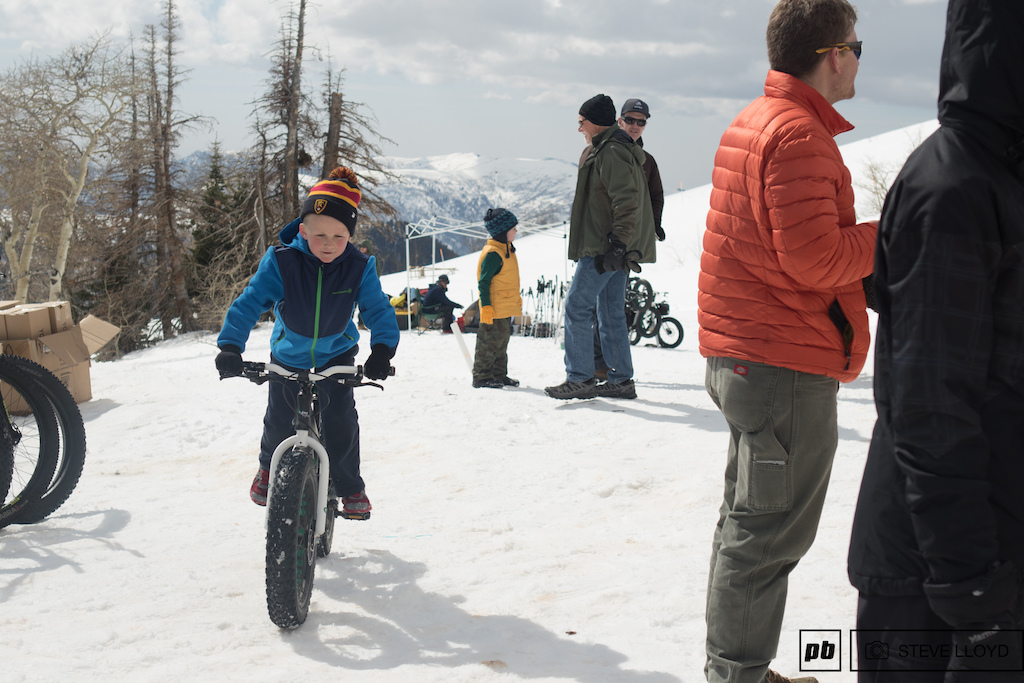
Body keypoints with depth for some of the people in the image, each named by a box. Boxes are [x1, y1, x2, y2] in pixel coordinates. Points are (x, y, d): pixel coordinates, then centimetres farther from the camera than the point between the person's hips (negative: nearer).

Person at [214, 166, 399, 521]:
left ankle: (349, 487, 8)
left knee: (341, 420, -12)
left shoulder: (359, 268, -23)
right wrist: (230, 347, -39)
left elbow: (379, 309, -21)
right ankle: (270, 466, 42)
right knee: (279, 421, 9)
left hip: (336, 355, 0)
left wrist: (383, 349, -39)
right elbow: (249, 302, -27)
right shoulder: (280, 262, -27)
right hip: (288, 355, 0)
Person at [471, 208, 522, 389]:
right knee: (490, 342, -5)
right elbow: (484, 282, -19)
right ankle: (481, 377, 1)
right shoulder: (492, 253, -17)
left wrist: (516, 300, 27)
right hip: (494, 309, -10)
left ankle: (499, 375, 23)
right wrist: (486, 306, -22)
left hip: (505, 308, 10)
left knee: (502, 342, 15)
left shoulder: (506, 249, 14)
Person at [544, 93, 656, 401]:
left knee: (577, 307, -7)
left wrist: (616, 246, -26)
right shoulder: (603, 150, 18)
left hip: (603, 248, -11)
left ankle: (579, 379, -4)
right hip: (611, 248, 11)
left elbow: (627, 204, -23)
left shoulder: (612, 152, -15)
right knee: (611, 311, 12)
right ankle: (621, 380, 15)